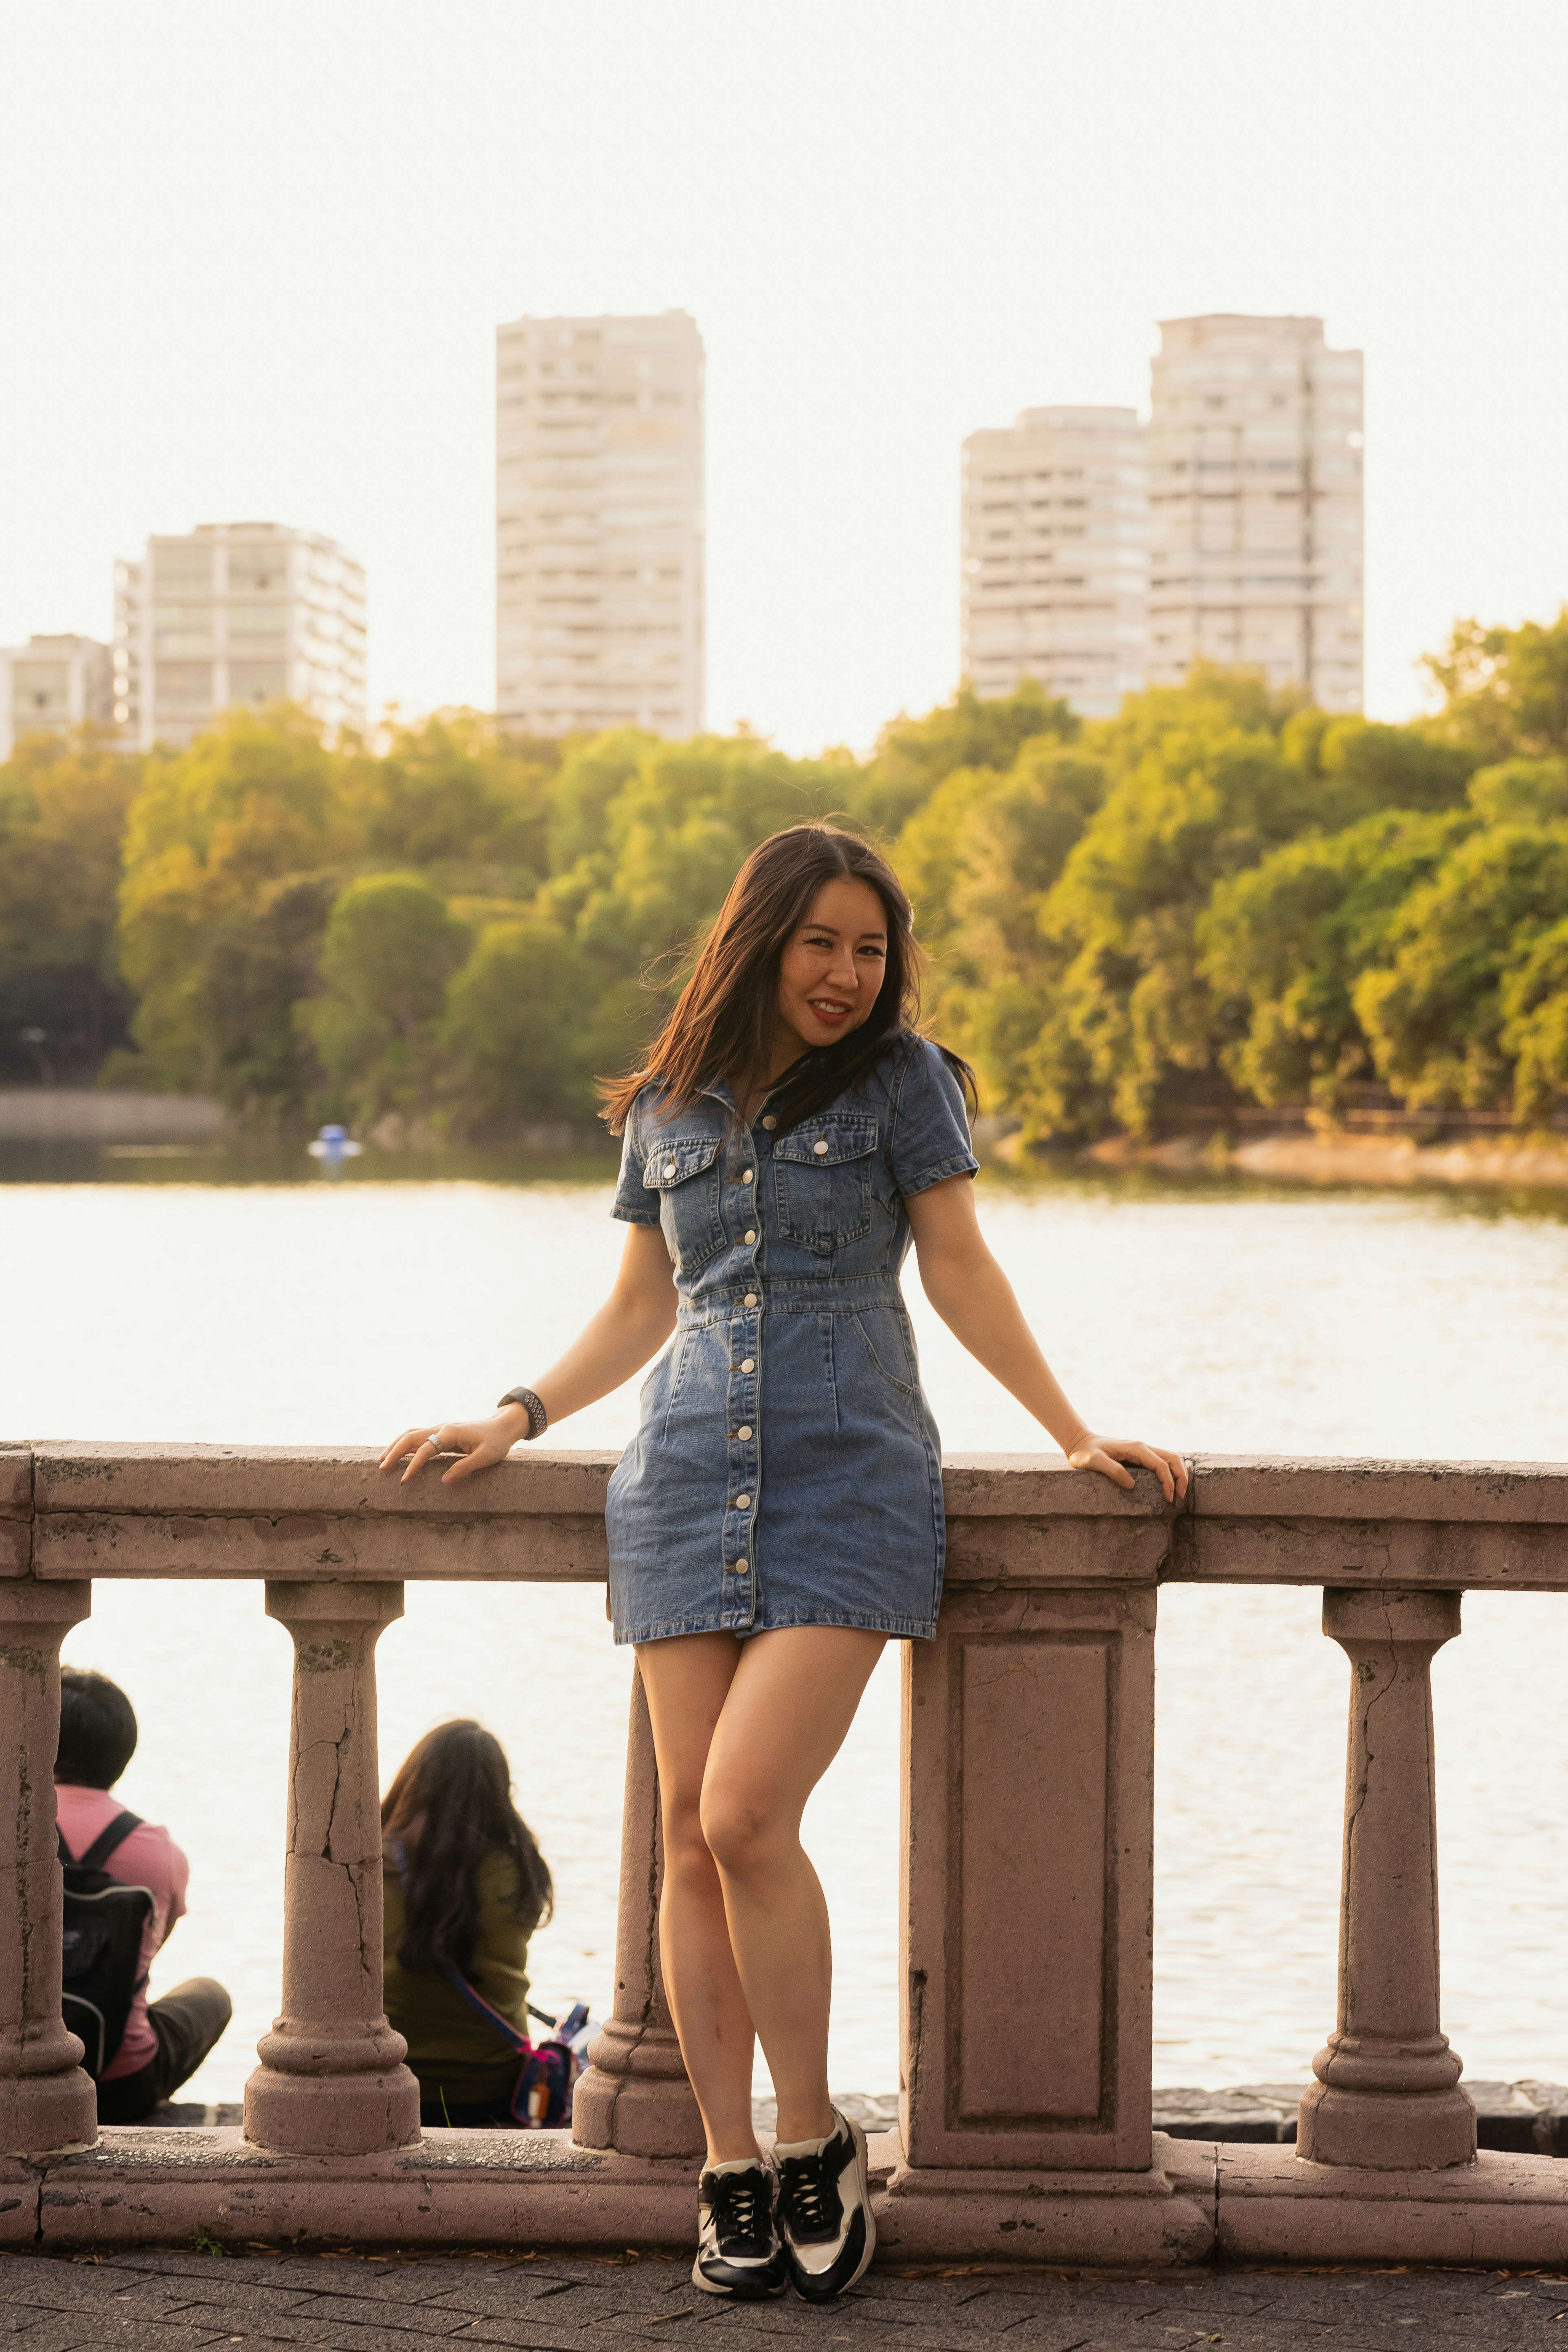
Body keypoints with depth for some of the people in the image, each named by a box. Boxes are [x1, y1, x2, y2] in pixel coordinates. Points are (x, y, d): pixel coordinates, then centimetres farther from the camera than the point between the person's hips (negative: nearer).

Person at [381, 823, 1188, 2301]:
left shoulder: (902, 1081, 4)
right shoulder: (668, 1106, 13)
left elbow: (961, 1275, 6)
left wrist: (1075, 1435, 3)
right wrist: (513, 1422, 12)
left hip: (848, 1485, -4)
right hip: (688, 1485, 4)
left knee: (746, 1815, -16)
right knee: (690, 1833, -1)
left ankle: (816, 2143, 0)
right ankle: (732, 2173, 8)